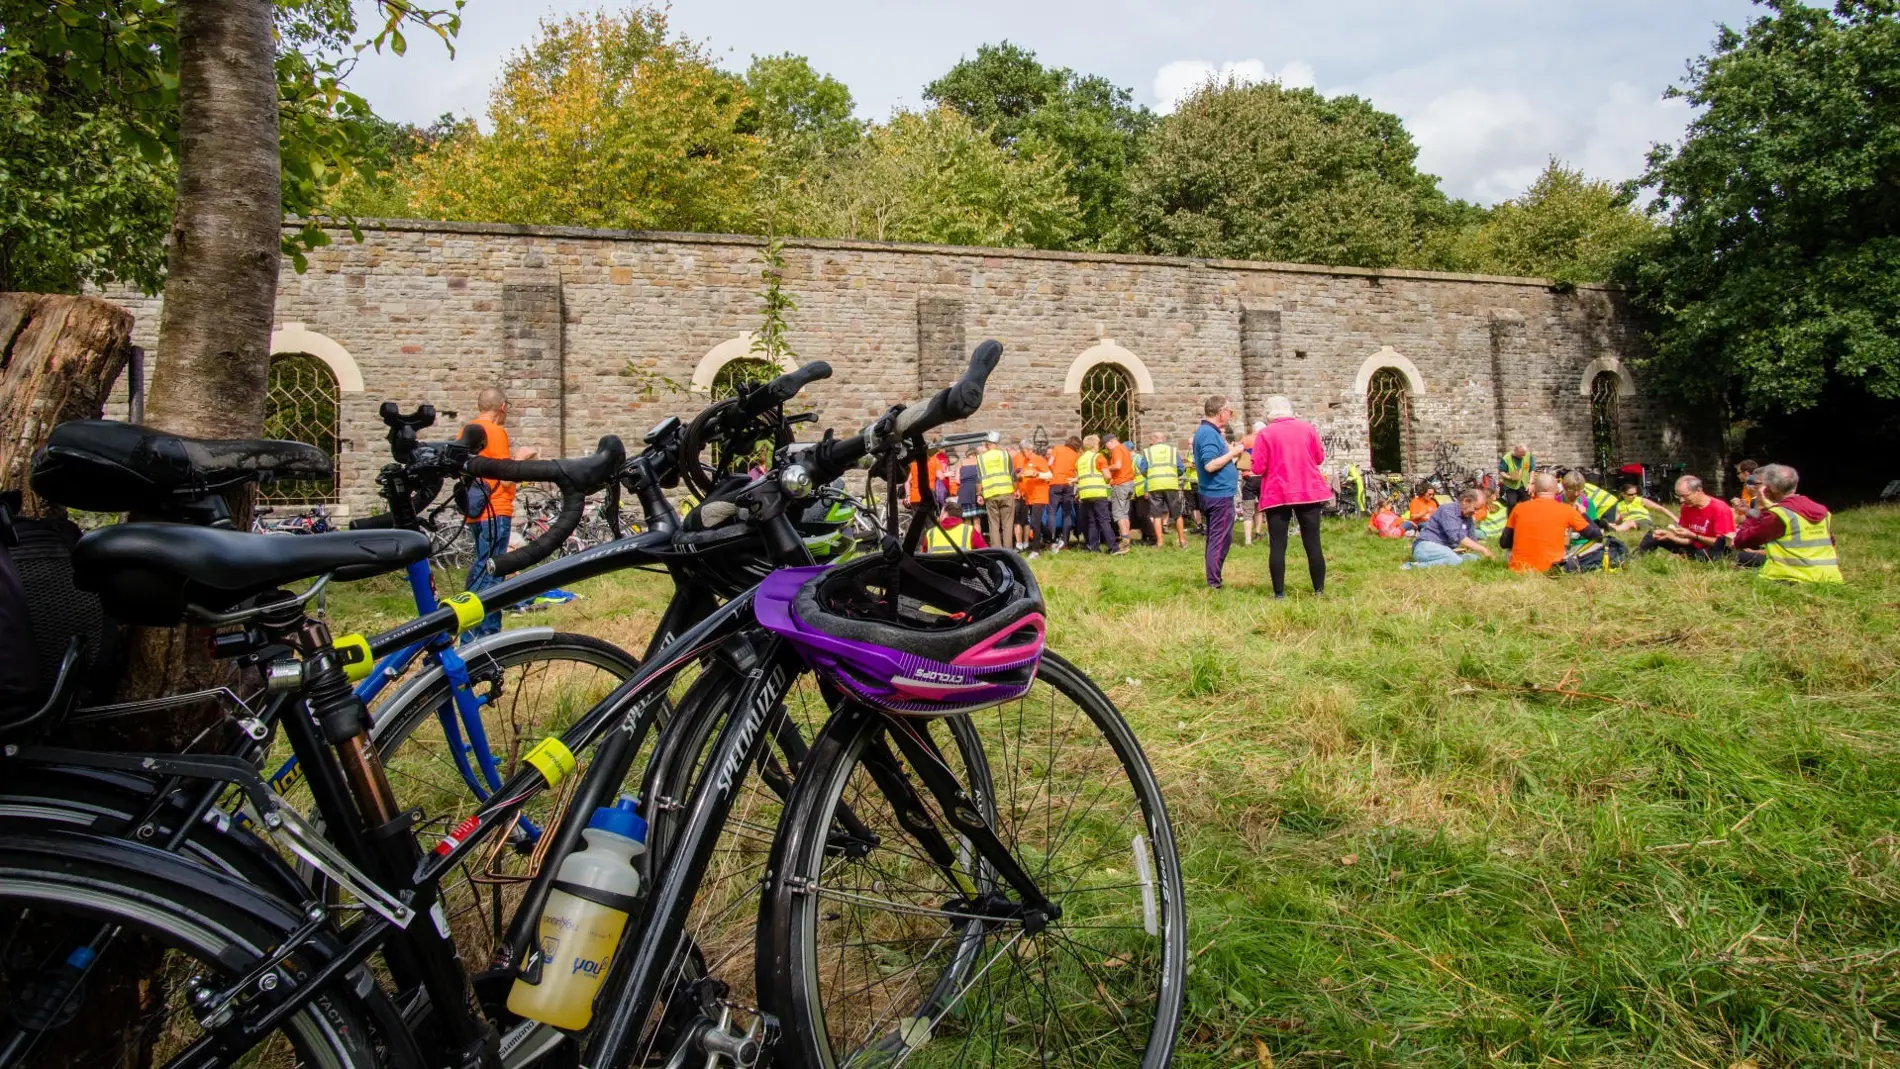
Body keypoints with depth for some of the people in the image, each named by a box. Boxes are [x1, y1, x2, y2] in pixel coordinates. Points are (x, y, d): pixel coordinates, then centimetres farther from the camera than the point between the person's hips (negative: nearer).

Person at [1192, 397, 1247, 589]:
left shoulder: (1206, 431, 14)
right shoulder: (1210, 433, -17)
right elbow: (1210, 465, -26)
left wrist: (1230, 450, 16)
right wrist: (1233, 453, -16)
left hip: (1214, 494, 10)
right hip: (1220, 495, -10)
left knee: (1215, 539, 15)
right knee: (1221, 539, -6)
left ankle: (1213, 581, 20)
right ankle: (1214, 583, -3)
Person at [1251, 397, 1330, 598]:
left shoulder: (1265, 433, -4)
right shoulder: (1307, 428, 5)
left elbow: (1258, 469, -7)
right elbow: (1319, 458, 13)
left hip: (1277, 494, -3)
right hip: (1309, 491, 3)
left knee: (1277, 546, 1)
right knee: (1313, 544, 7)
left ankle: (1279, 593, 0)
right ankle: (1319, 590, 10)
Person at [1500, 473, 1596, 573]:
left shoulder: (1519, 508, 3)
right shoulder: (1566, 510, -2)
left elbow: (1503, 543, 8)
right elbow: (1596, 535, 9)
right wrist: (1583, 513, 24)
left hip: (1518, 571, 2)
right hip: (1549, 571, -2)